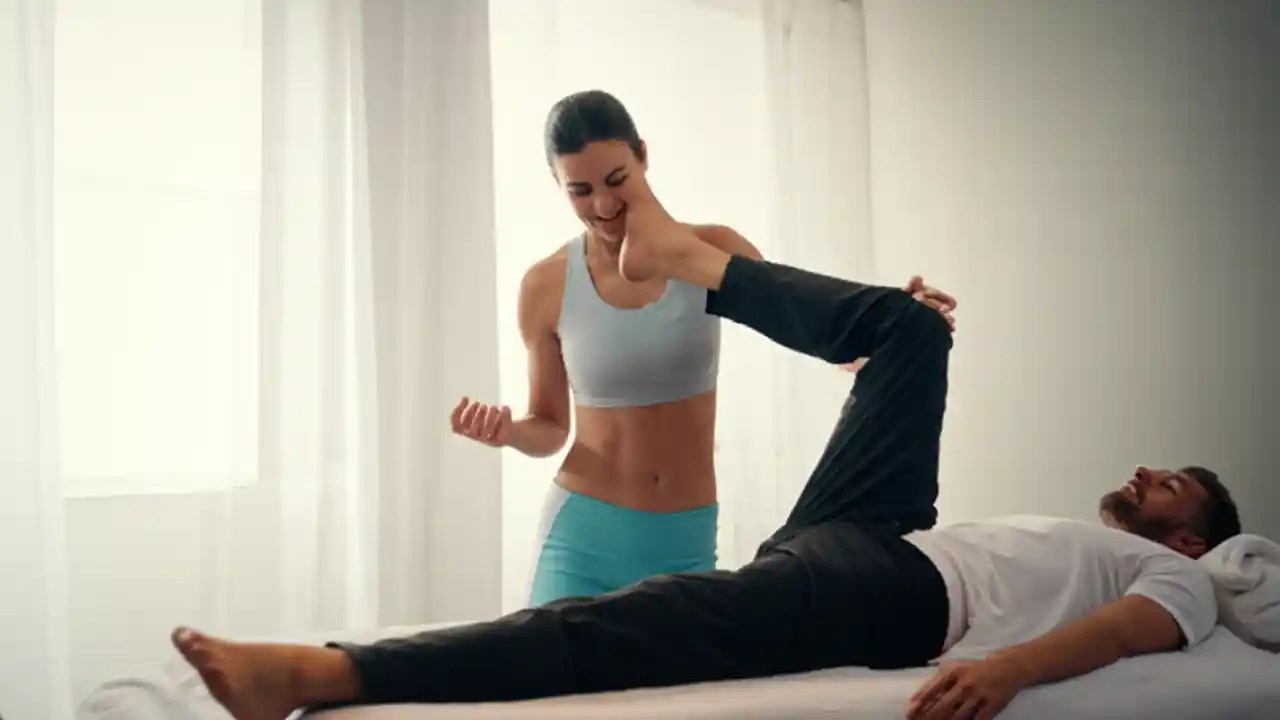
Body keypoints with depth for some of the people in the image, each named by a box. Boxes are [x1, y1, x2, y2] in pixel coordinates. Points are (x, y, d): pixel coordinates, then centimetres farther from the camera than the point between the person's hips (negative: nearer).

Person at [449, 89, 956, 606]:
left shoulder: (712, 252, -4)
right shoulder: (545, 287, -4)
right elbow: (550, 427, 6)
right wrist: (508, 432, -16)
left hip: (688, 539, 1)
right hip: (583, 534, -1)